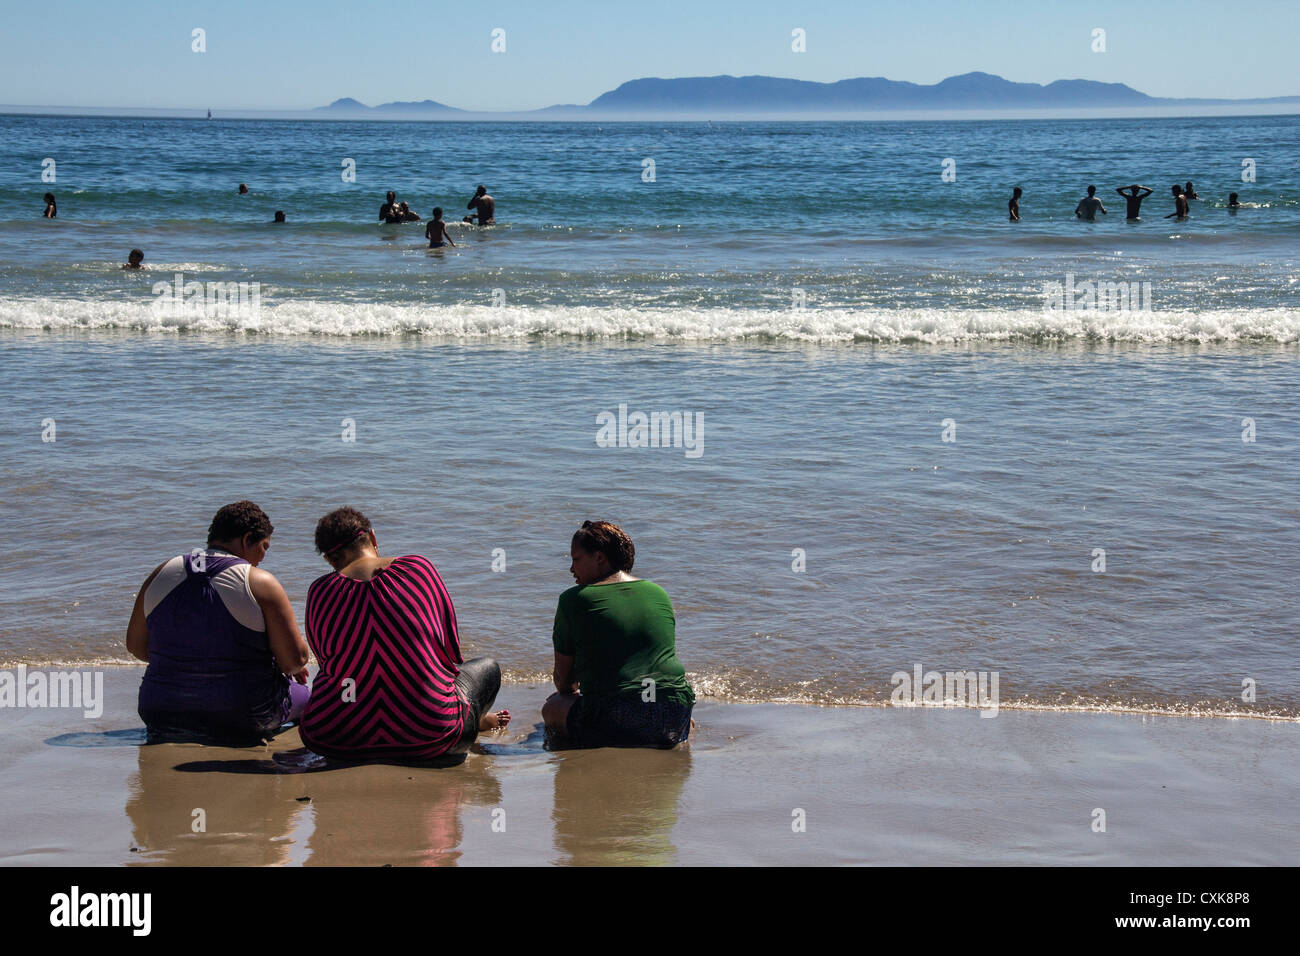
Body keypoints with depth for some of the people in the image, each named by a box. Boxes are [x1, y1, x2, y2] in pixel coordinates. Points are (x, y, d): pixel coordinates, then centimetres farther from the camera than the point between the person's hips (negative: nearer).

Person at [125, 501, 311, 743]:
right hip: (243, 724, -3)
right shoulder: (260, 584, -12)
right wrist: (293, 668, 12)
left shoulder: (162, 573, 1)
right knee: (304, 695, 25)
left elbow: (135, 645, 9)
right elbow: (295, 658, -12)